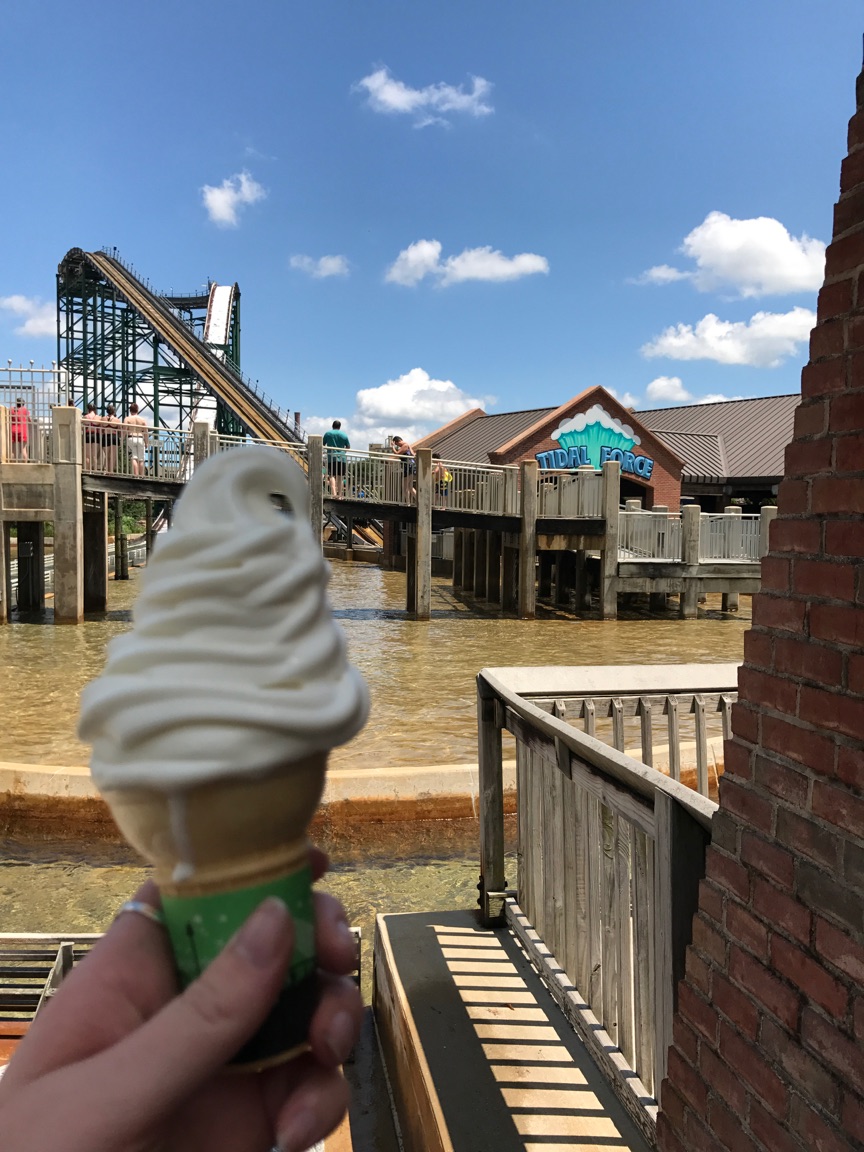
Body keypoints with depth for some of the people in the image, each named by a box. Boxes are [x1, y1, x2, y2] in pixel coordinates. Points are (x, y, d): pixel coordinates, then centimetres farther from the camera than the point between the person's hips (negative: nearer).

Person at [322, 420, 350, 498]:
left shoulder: (328, 433, 4)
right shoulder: (344, 435, 7)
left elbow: (322, 444, 11)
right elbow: (348, 447, 13)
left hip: (331, 458, -1)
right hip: (342, 458, 1)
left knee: (332, 476, -6)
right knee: (340, 477, 7)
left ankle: (333, 493, -24)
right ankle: (340, 495, 8)